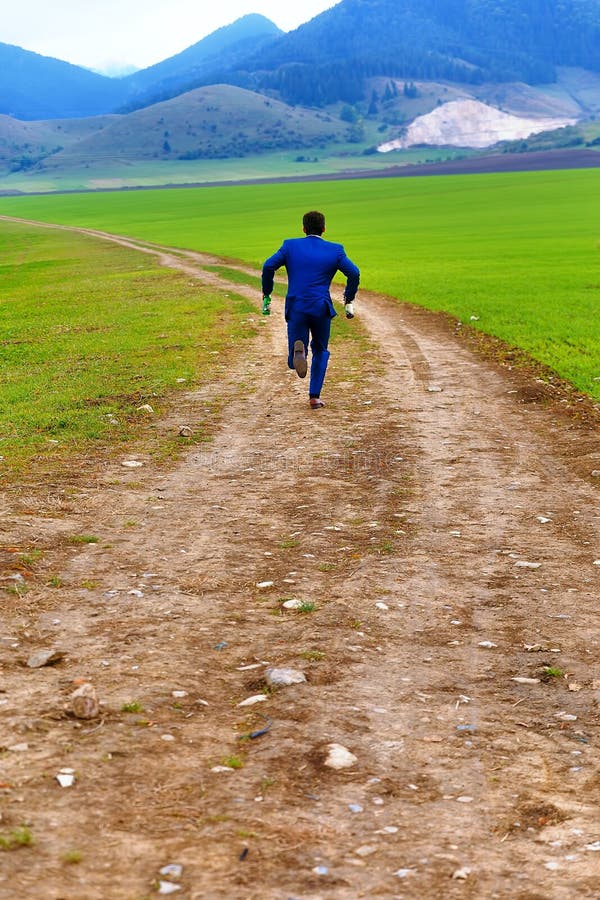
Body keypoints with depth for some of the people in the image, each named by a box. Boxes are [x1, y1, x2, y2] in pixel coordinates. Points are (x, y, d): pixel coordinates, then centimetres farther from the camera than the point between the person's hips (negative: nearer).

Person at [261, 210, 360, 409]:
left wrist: (266, 296, 5)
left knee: (294, 363, 5)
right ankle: (315, 397, 13)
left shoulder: (290, 245, 6)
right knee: (320, 351, 22)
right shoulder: (335, 250, 4)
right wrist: (348, 301, 7)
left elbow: (268, 267, -5)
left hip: (295, 309, 0)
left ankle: (298, 349, -32)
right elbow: (353, 273, -5)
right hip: (322, 308, 0)